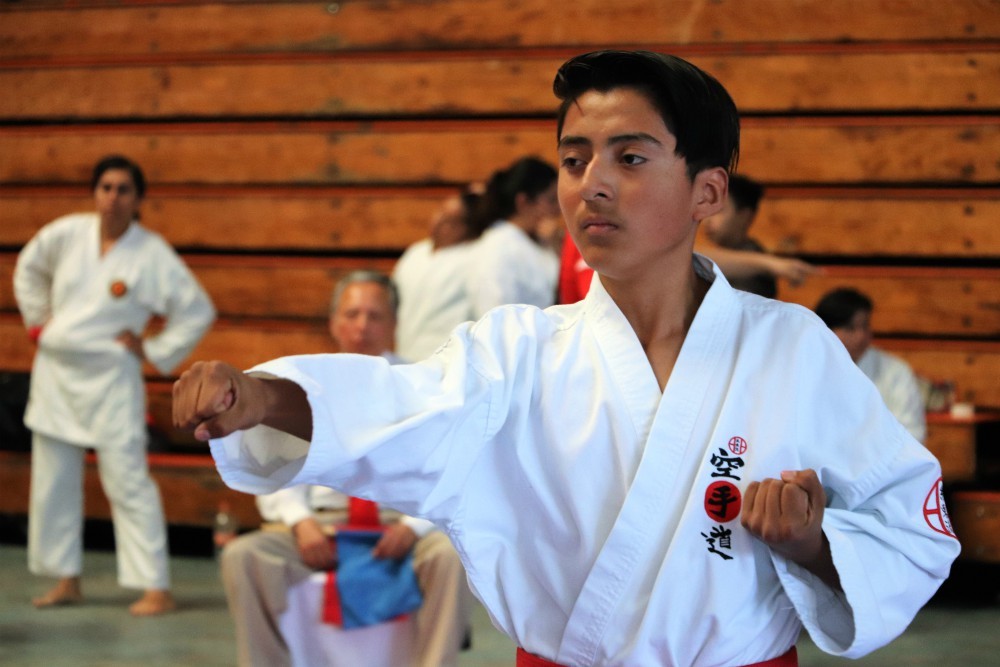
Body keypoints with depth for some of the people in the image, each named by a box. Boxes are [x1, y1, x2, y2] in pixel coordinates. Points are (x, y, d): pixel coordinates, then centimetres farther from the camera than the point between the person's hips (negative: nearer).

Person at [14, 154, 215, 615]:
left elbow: (198, 312, -6)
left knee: (127, 481, -8)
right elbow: (29, 269, 19)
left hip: (109, 378, -5)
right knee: (53, 481, 11)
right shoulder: (68, 233, -1)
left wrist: (152, 351, -7)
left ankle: (156, 589, -5)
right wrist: (37, 319, 13)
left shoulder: (153, 255, -12)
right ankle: (67, 581, 24)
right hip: (55, 370, 5)